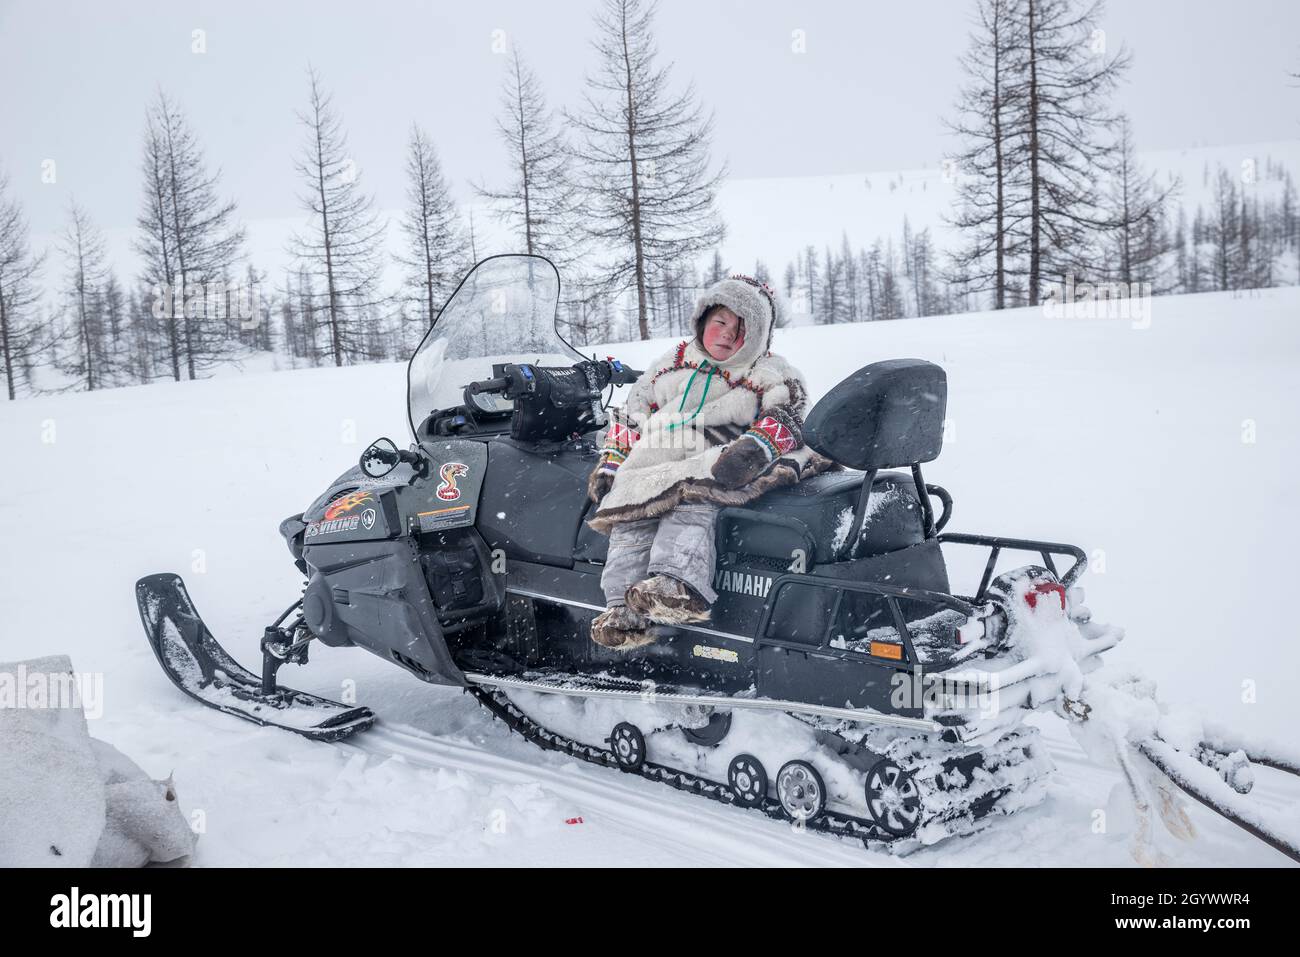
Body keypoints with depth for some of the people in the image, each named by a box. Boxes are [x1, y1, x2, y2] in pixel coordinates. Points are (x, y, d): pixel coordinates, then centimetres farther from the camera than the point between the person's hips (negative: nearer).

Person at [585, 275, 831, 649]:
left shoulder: (772, 374, 16)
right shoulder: (672, 365, 27)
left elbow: (784, 417, -2)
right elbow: (631, 415, 28)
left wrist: (756, 447, -22)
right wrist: (609, 464, 16)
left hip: (714, 461, -4)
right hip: (653, 456, 4)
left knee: (690, 505, -37)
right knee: (630, 515, -24)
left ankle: (678, 583, -58)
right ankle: (622, 606, -36)